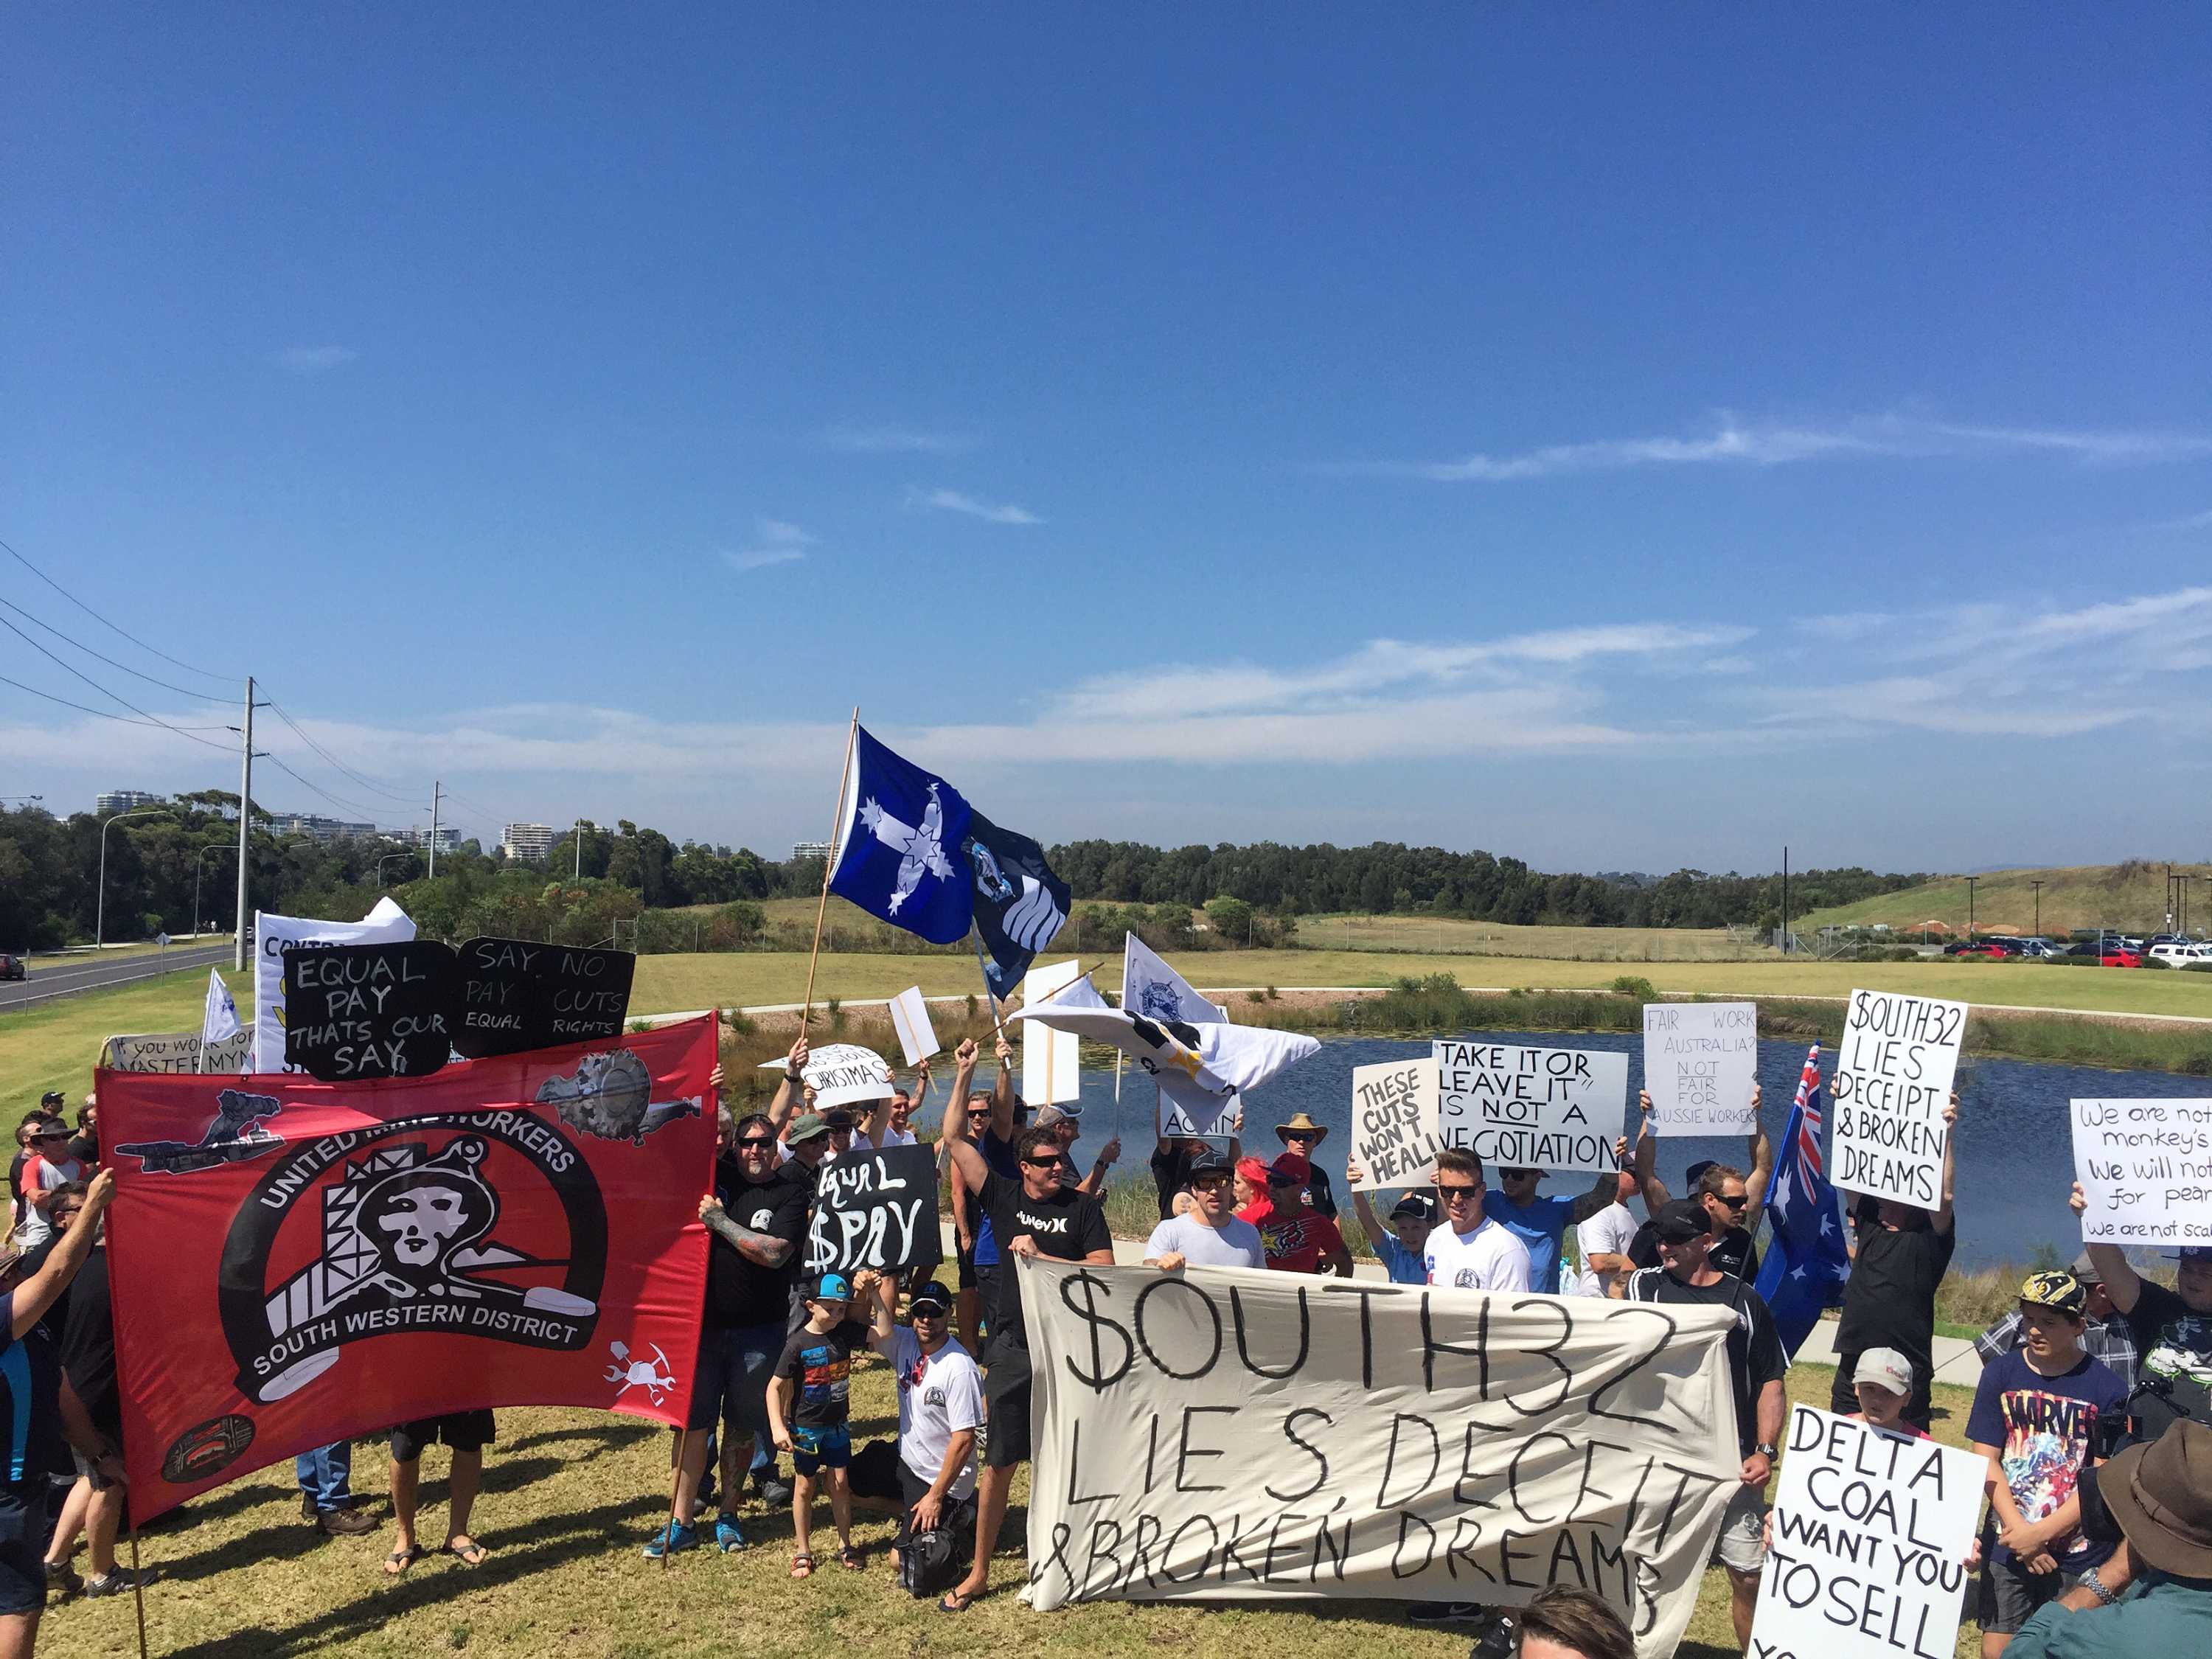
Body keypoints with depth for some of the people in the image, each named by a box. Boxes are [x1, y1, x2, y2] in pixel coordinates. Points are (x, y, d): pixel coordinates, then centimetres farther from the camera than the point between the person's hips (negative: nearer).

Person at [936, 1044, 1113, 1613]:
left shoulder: (1082, 1208, 0)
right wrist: (964, 1074, -4)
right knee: (999, 1460, 5)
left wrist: (1041, 1256, -13)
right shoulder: (1005, 1196, 2)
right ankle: (979, 1572, 16)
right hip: (1014, 1349, 1)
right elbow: (955, 1137, 1)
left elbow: (1105, 1269, -8)